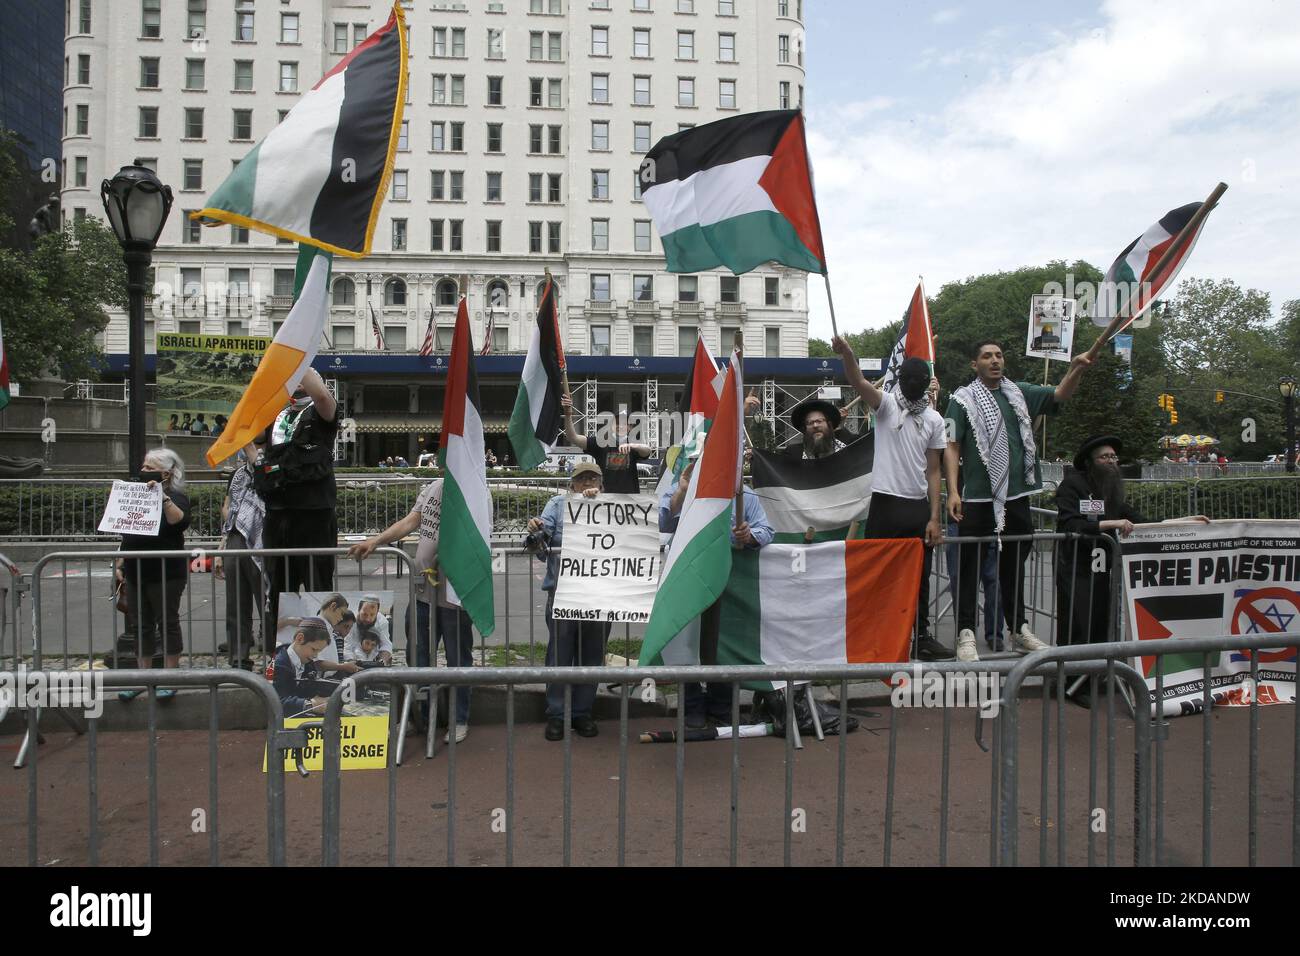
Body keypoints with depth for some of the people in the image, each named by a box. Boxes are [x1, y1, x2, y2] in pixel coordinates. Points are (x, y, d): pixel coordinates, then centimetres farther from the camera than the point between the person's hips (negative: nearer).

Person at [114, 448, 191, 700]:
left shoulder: (176, 498, -5)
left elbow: (178, 519, -28)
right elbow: (126, 537, 22)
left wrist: (163, 497, -33)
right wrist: (120, 565, 16)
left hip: (166, 574, -7)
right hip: (136, 573, 7)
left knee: (168, 623, 1)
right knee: (139, 626, 10)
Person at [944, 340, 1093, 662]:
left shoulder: (1019, 393, 13)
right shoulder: (962, 399, -1)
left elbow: (1060, 394, 6)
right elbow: (952, 447, -5)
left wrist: (1076, 370, -15)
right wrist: (953, 491, -14)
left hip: (1017, 495, 5)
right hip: (978, 498, -5)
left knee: (1013, 566, 16)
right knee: (970, 568, -1)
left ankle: (1019, 630, 26)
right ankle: (966, 633, 3)